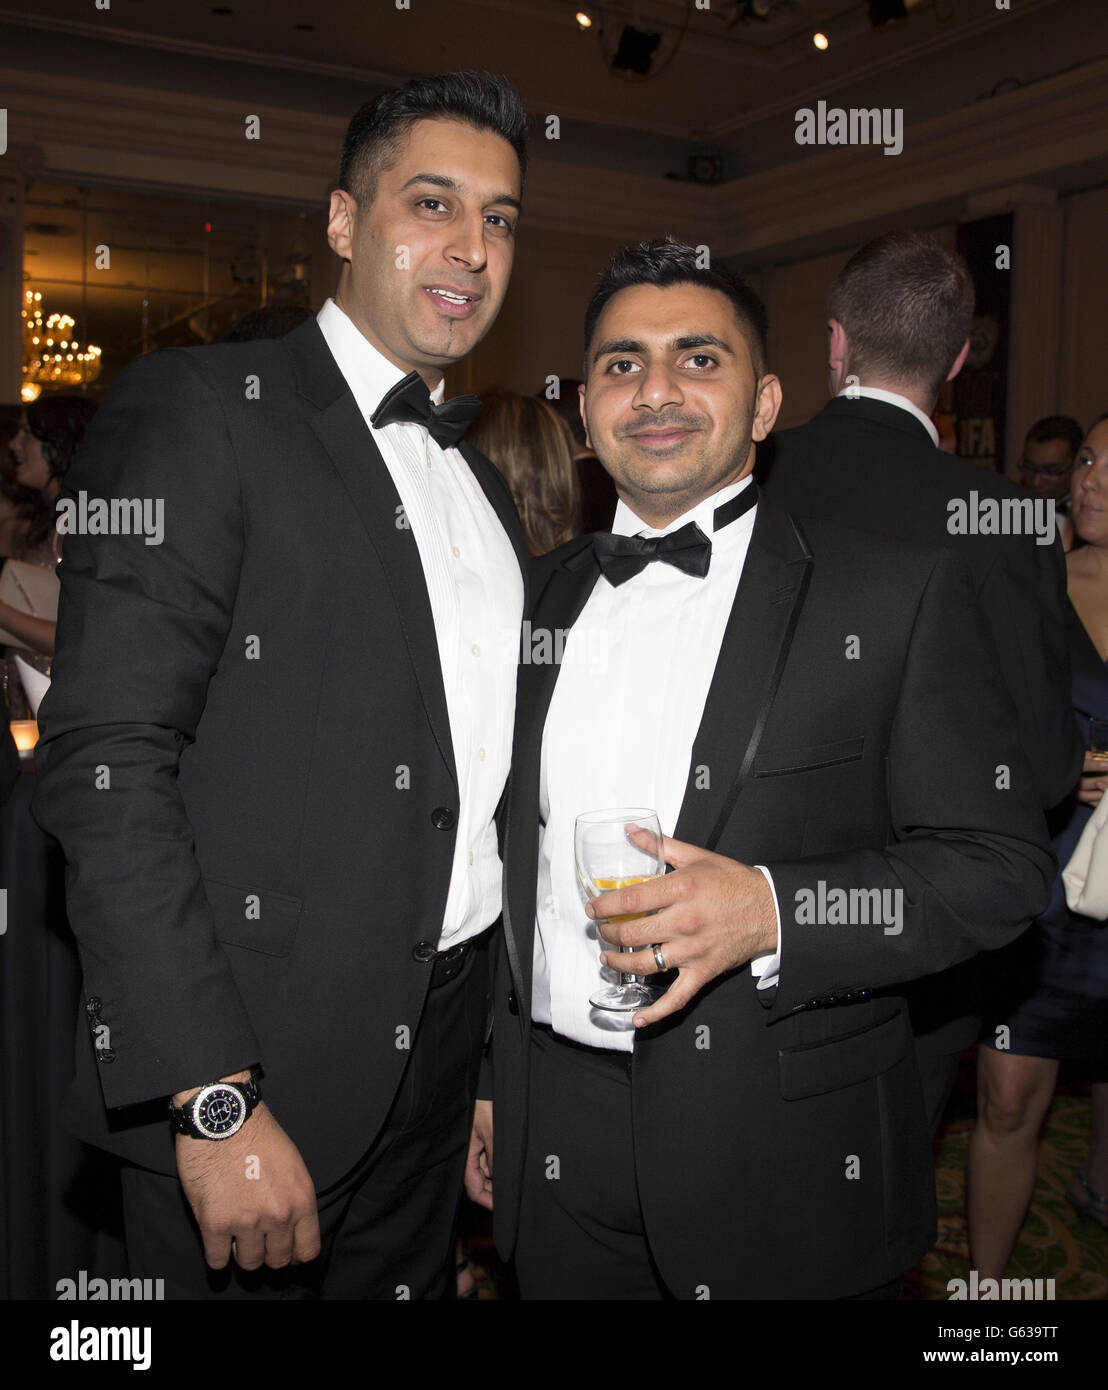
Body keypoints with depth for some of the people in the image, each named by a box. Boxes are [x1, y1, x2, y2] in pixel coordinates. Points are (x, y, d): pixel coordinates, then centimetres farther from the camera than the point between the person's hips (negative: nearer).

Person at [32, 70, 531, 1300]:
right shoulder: (198, 408, -9)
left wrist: (501, 1070, 13)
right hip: (244, 1066, -6)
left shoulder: (481, 483, 13)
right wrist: (216, 1101, -21)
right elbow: (105, 760, -18)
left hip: (439, 1058, 7)